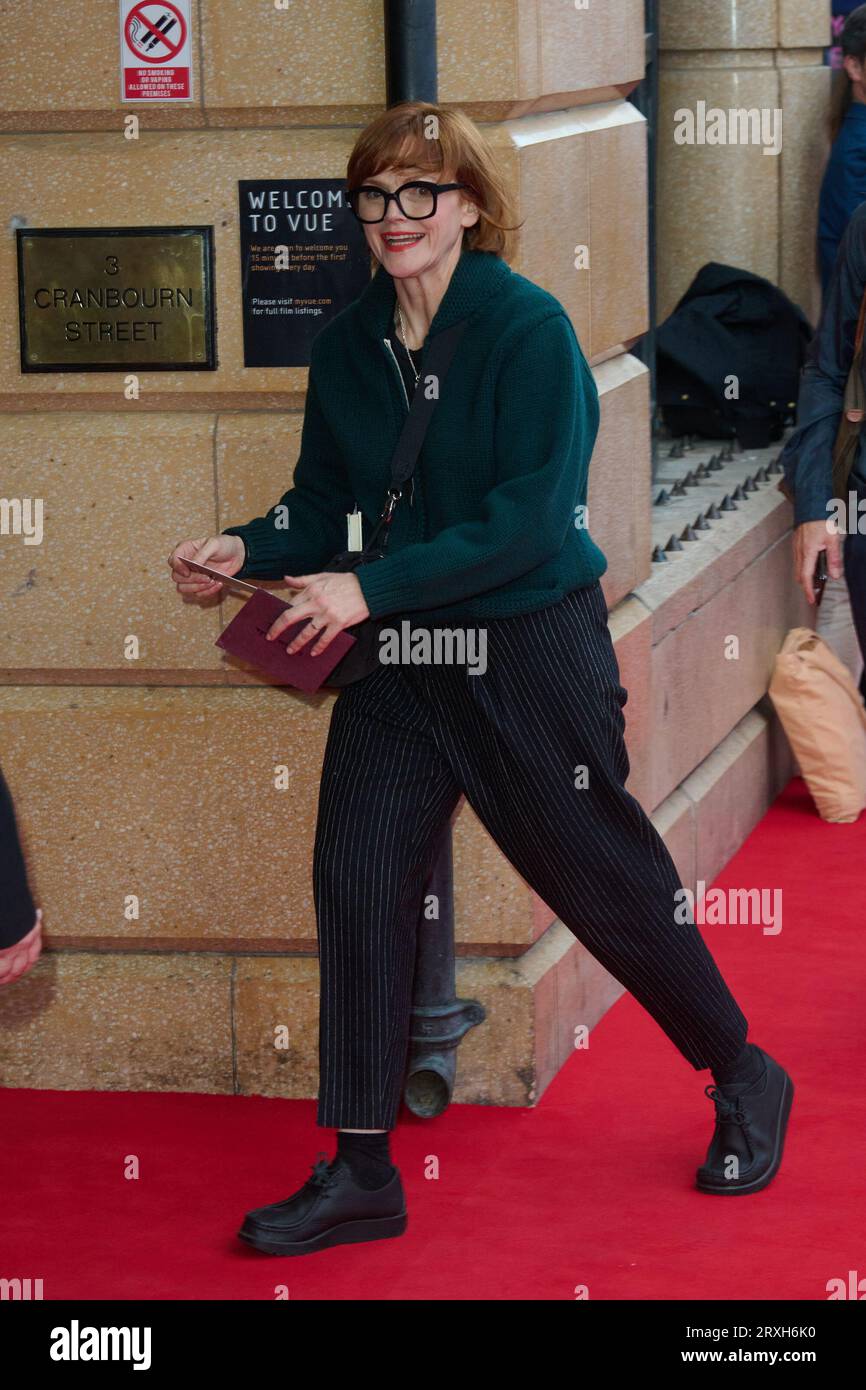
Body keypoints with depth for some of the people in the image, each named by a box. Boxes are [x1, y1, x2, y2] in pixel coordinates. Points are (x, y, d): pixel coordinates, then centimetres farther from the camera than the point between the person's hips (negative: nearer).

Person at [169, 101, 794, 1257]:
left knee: (607, 882, 6)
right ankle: (360, 1174, 5)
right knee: (356, 878, -4)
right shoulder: (346, 345, 3)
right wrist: (246, 550, -11)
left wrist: (370, 589, -26)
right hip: (401, 656, 5)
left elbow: (528, 521, -21)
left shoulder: (529, 330, -15)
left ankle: (746, 1081, 31)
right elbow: (326, 507, 10)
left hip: (533, 646, -5)